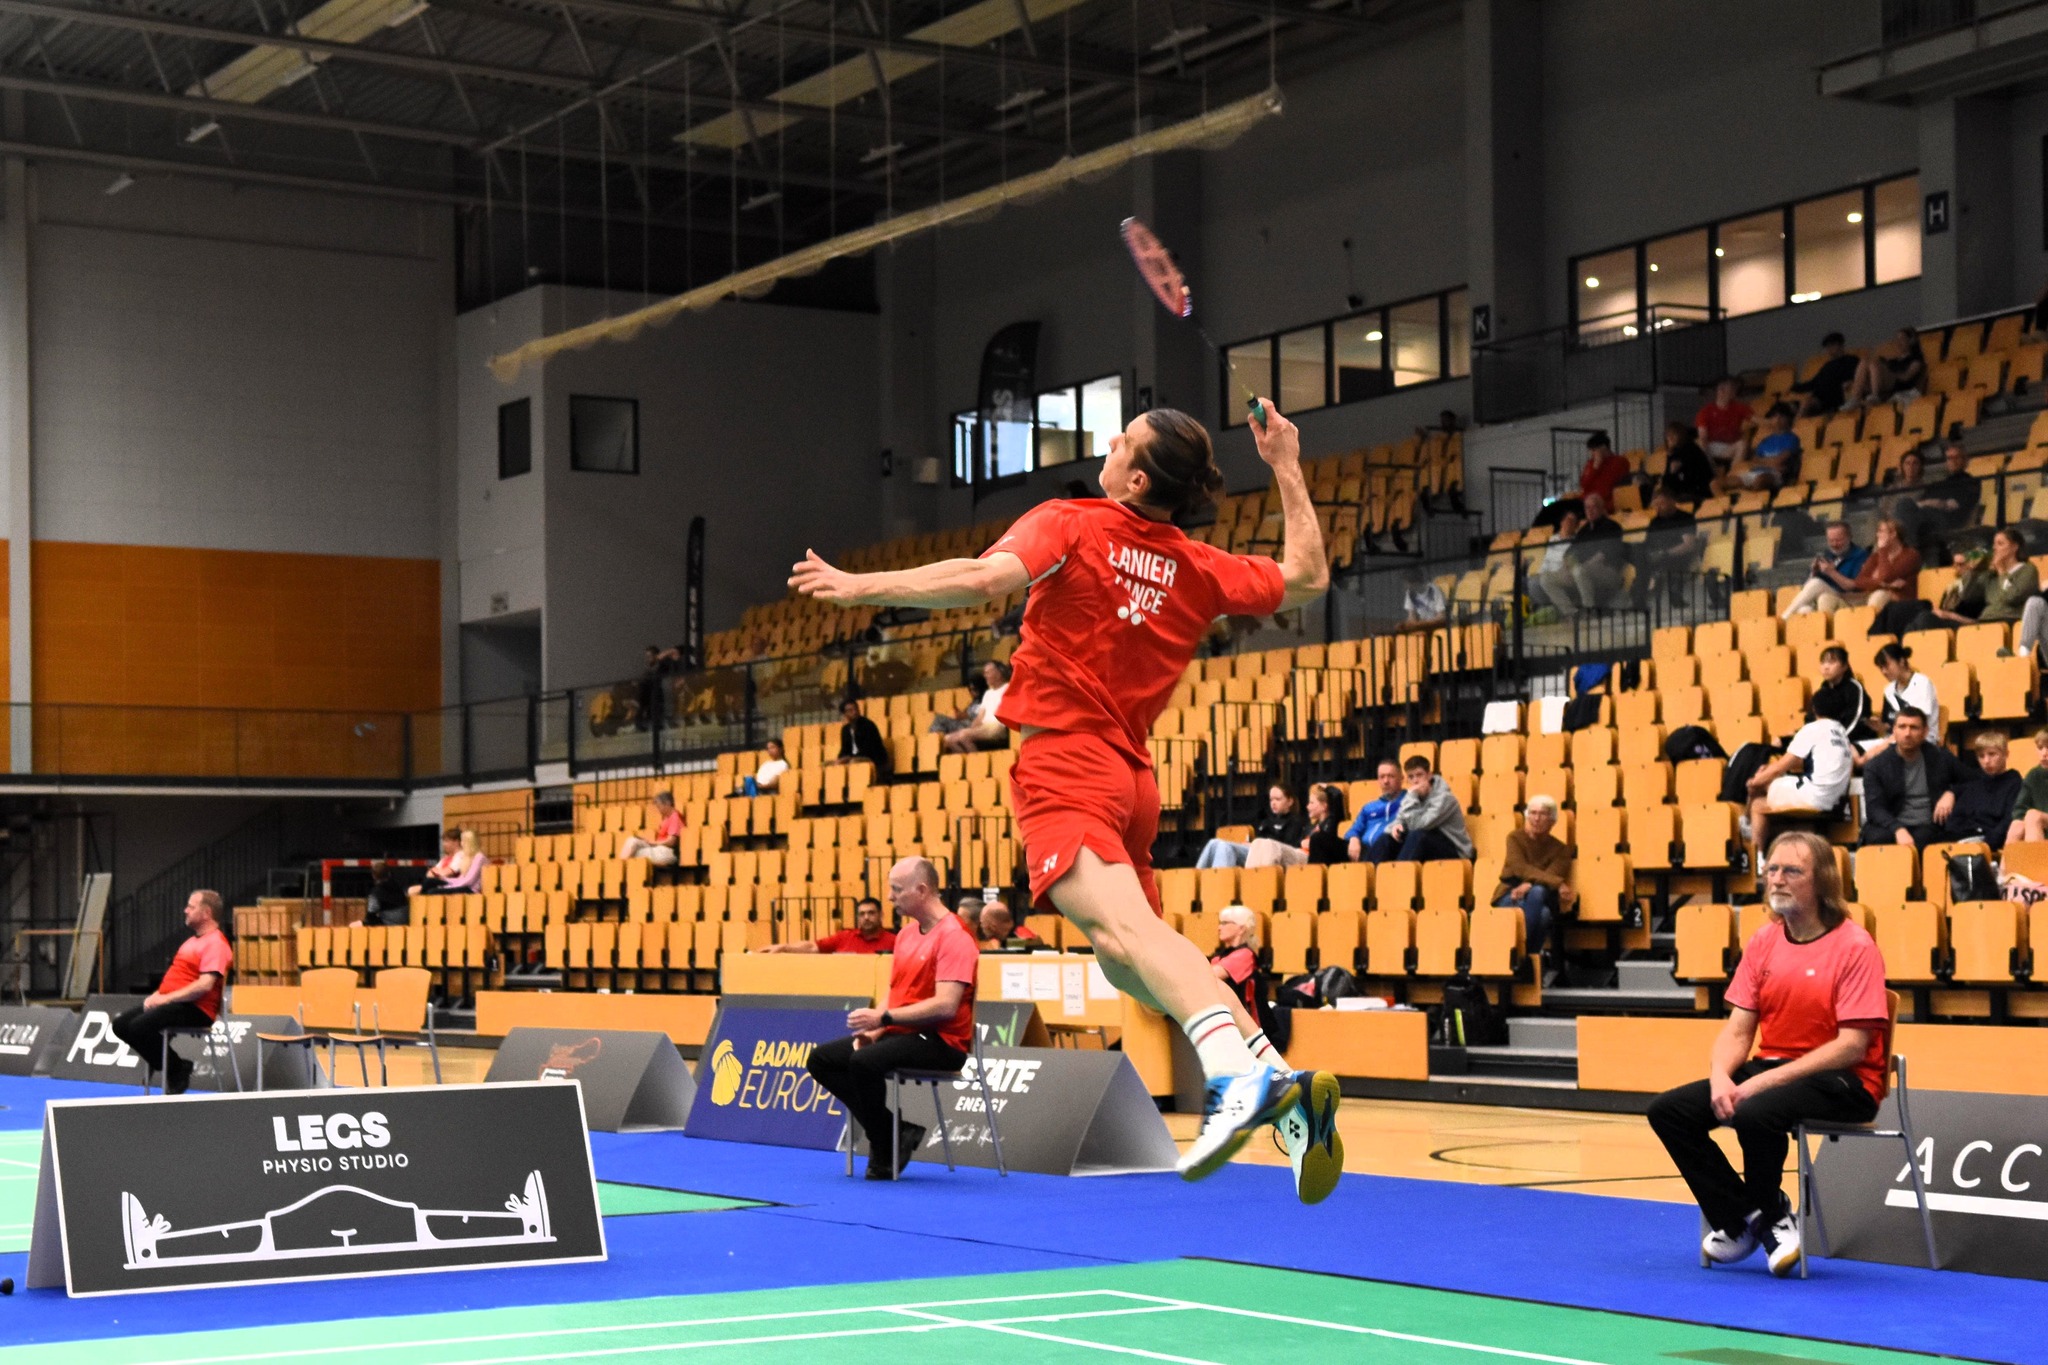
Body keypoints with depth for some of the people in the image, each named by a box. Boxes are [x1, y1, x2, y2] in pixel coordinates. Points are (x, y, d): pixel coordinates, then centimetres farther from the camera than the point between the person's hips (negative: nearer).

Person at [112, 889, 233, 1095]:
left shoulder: (215, 944, -12)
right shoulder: (193, 941, 22)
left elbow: (205, 986, -22)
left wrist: (166, 998, -19)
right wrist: (158, 994, 7)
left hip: (196, 1009, -10)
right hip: (171, 1002, 10)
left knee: (139, 1026, -27)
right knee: (121, 1023, -3)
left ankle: (178, 1070, -9)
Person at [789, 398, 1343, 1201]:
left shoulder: (1069, 526, -4)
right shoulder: (1197, 569, 13)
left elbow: (988, 578, -22)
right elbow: (1307, 577, 27)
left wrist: (862, 587, -16)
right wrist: (1287, 469, 32)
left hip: (1064, 758, -8)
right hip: (1130, 772, 8)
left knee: (1121, 925, -28)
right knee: (1129, 960, 18)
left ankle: (1237, 1074, -51)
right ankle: (1283, 1083, 5)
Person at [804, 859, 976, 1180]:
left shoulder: (953, 937, -14)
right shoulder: (906, 934, 15)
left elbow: (946, 1006, -23)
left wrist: (884, 1018, -24)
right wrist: (873, 1030, -1)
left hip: (941, 1042, -9)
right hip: (902, 1033, 10)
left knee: (865, 1061, -32)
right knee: (821, 1059, -3)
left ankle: (885, 1152, -12)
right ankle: (891, 1133, -6)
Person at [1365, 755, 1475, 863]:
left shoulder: (1444, 797, -16)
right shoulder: (1414, 796, 6)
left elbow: (1417, 825, -25)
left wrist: (1412, 797, -21)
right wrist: (1396, 826, -13)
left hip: (1453, 850, -7)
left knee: (1417, 835, -33)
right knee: (1387, 838, -10)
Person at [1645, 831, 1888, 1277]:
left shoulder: (1854, 946, -11)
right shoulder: (1762, 942, 8)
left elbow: (1852, 1044, -17)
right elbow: (1738, 1028, 7)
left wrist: (1765, 1081, -22)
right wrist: (1720, 1077, -16)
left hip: (1843, 1081, -7)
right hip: (1769, 1068, 7)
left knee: (1755, 1113, -36)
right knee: (1668, 1110, -10)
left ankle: (1768, 1213, -5)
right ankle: (1741, 1220, -1)